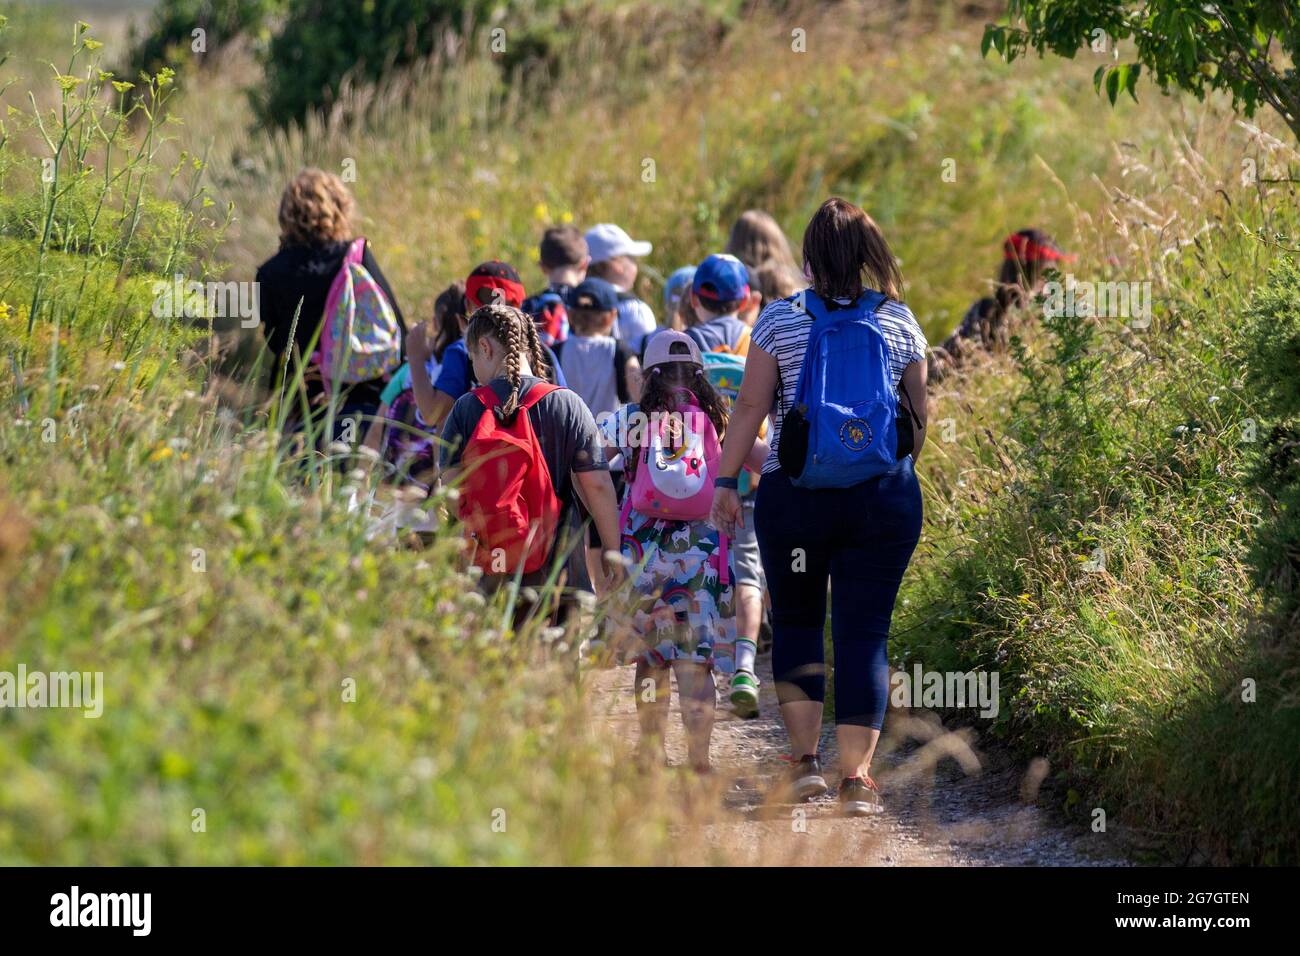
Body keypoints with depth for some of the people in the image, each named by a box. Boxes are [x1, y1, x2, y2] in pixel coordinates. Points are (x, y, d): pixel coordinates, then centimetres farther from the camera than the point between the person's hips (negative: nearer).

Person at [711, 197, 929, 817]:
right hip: (885, 498, 1)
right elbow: (918, 416, 8)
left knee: (795, 620, 16)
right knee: (865, 631, 3)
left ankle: (804, 759, 10)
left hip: (794, 495, -1)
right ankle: (855, 777, -1)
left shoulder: (781, 320, -3)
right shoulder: (899, 322, 2)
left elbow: (751, 405, -4)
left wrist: (726, 480, 2)